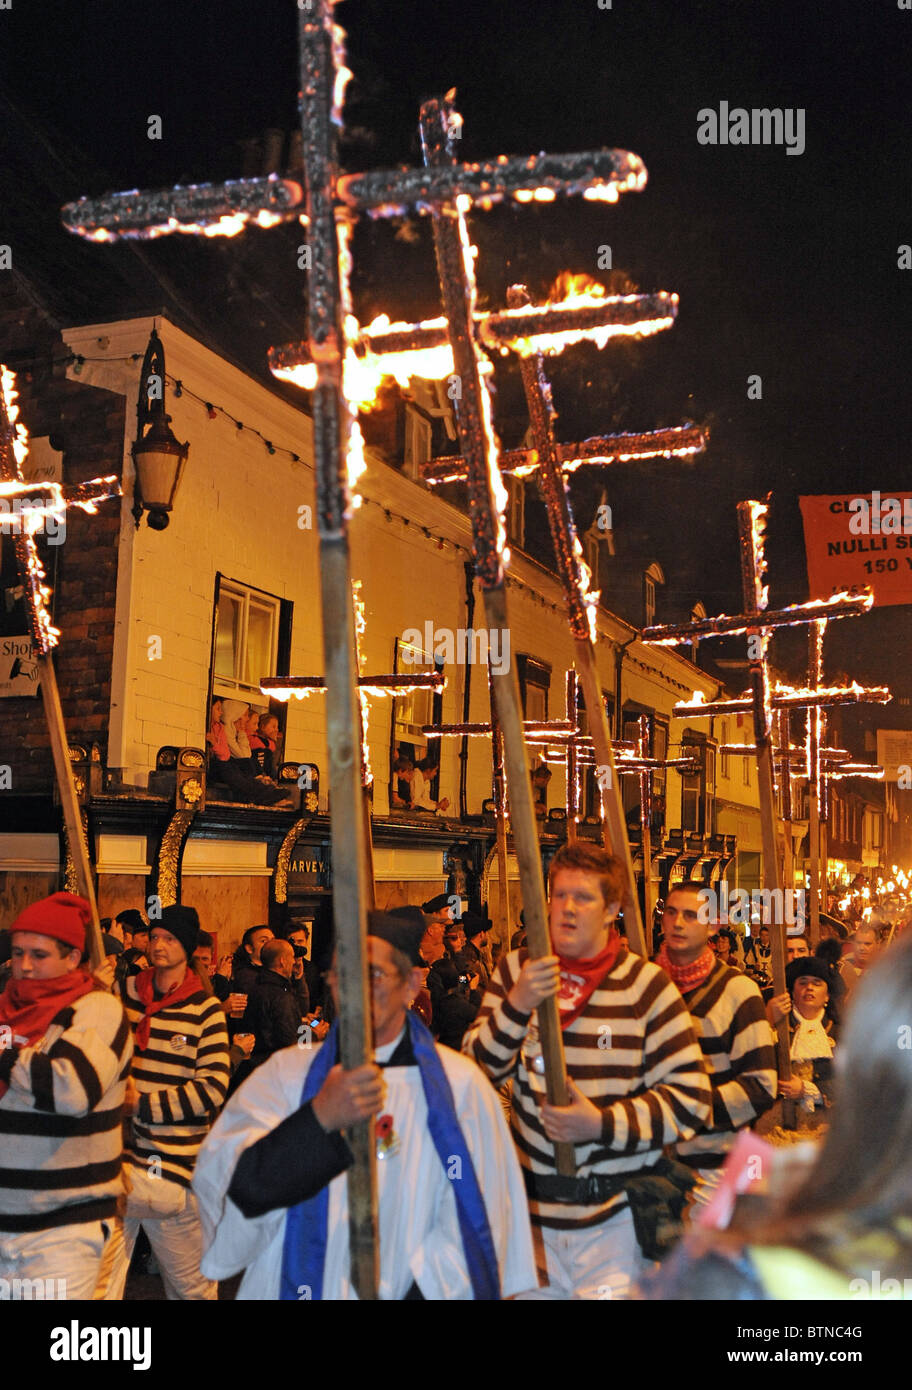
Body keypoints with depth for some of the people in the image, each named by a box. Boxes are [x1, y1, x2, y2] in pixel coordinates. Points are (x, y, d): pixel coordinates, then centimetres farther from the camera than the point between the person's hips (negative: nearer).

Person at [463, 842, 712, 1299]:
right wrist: (515, 1006, -19)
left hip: (617, 1215, -2)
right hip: (535, 1210, 2)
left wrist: (603, 1124, -18)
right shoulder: (516, 972, 2)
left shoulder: (644, 983, -7)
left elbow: (690, 1097, -8)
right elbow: (474, 1074, -4)